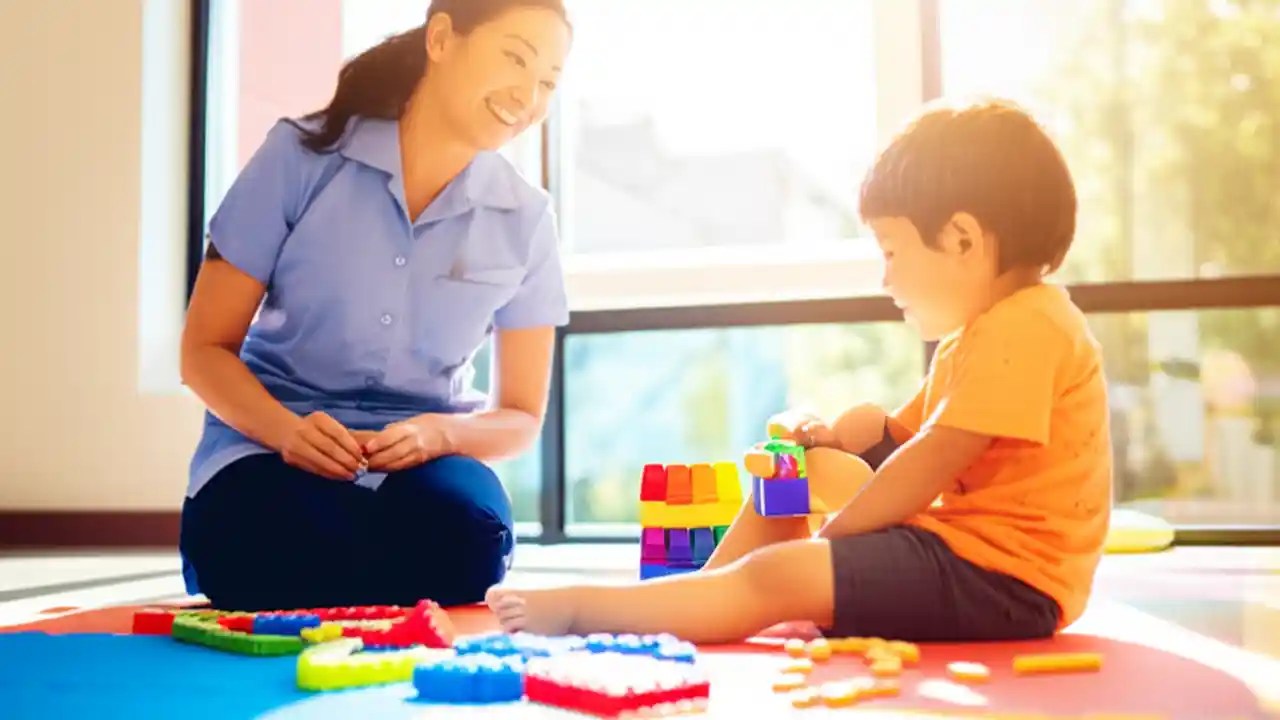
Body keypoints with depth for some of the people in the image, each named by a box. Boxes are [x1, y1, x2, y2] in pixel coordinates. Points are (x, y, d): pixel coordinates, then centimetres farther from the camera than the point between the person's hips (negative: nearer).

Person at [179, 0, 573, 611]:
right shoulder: (301, 155, -8)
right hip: (270, 443, -1)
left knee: (464, 533, -32)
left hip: (422, 454, 2)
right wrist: (285, 428, -25)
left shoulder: (525, 219, -2)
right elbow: (206, 349, -4)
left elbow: (520, 417, 3)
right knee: (287, 557, -34)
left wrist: (439, 433, -20)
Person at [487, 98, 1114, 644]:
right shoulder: (978, 333, 18)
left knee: (776, 579, -23)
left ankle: (576, 608, -18)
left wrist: (822, 537, -14)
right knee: (813, 465, 14)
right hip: (958, 540, 11)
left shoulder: (1022, 328, -17)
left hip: (1003, 578, -11)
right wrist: (833, 436, 1)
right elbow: (908, 435, 21)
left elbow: (930, 462, -22)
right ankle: (705, 591, 7)